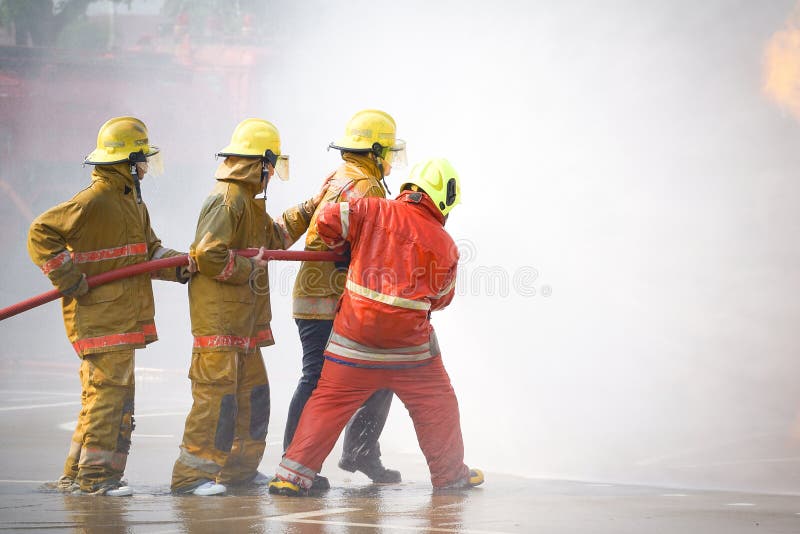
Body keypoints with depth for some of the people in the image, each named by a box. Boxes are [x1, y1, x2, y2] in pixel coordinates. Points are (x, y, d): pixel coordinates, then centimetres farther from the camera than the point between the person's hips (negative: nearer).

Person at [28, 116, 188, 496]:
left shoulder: (133, 203, 17)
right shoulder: (93, 201, -14)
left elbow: (149, 251, 20)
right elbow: (41, 233, -15)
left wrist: (177, 266, 1)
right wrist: (67, 277, -18)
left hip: (122, 317, 10)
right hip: (99, 318, -10)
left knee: (116, 396, 13)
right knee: (107, 390, -9)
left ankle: (75, 476, 20)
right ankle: (93, 476, -2)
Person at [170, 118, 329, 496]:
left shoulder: (247, 203, 17)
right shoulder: (227, 202, -16)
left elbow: (276, 236, 30)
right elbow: (207, 255, -25)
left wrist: (311, 208, 25)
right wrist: (249, 269, -15)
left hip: (243, 322, 11)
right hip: (217, 319, -11)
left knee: (252, 390, 15)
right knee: (216, 393, -11)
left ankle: (238, 467, 25)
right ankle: (191, 473, -9)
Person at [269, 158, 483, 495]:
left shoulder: (374, 212, -2)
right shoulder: (445, 246, 0)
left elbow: (328, 221, -5)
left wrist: (346, 248, 14)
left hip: (355, 333, 1)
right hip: (409, 341, -1)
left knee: (328, 402, 5)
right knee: (436, 404, 18)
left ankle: (292, 475, -1)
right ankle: (450, 473, 27)